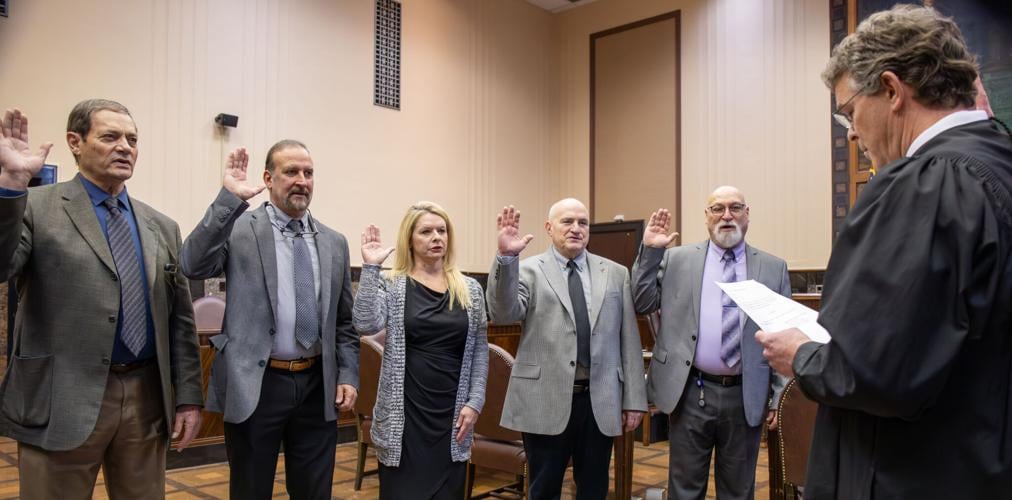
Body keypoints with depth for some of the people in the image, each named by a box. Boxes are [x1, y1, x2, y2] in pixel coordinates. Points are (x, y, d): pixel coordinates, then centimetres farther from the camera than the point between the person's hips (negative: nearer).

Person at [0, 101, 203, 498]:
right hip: (63, 400, -4)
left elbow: (180, 319, 10)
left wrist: (188, 396, 7)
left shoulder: (161, 227, 10)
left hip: (146, 398, 4)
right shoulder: (35, 207, -1)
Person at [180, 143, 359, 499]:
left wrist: (348, 375, 2)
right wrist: (229, 198, -25)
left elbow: (344, 321, 11)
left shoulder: (334, 242, 8)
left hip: (318, 386, 3)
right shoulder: (238, 229, -3)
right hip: (255, 385, -3)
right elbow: (193, 266, -22)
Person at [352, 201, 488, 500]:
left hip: (452, 413, 3)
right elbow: (366, 325, -18)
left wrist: (474, 402, 0)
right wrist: (370, 268, -18)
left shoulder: (470, 289, 6)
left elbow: (480, 349, 7)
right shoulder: (391, 285, -1)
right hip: (404, 414, -2)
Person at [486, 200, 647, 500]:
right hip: (545, 400, -2)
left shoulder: (616, 273, 9)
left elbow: (629, 337, 8)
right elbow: (503, 314, -16)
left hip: (600, 401, 3)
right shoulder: (528, 270, 0)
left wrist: (634, 399, 5)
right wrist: (506, 258, -29)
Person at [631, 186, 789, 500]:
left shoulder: (774, 269, 4)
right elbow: (642, 305, 0)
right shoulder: (676, 259, 3)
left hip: (746, 397, 1)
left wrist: (780, 397, 0)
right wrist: (650, 251, -9)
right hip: (690, 393, 0)